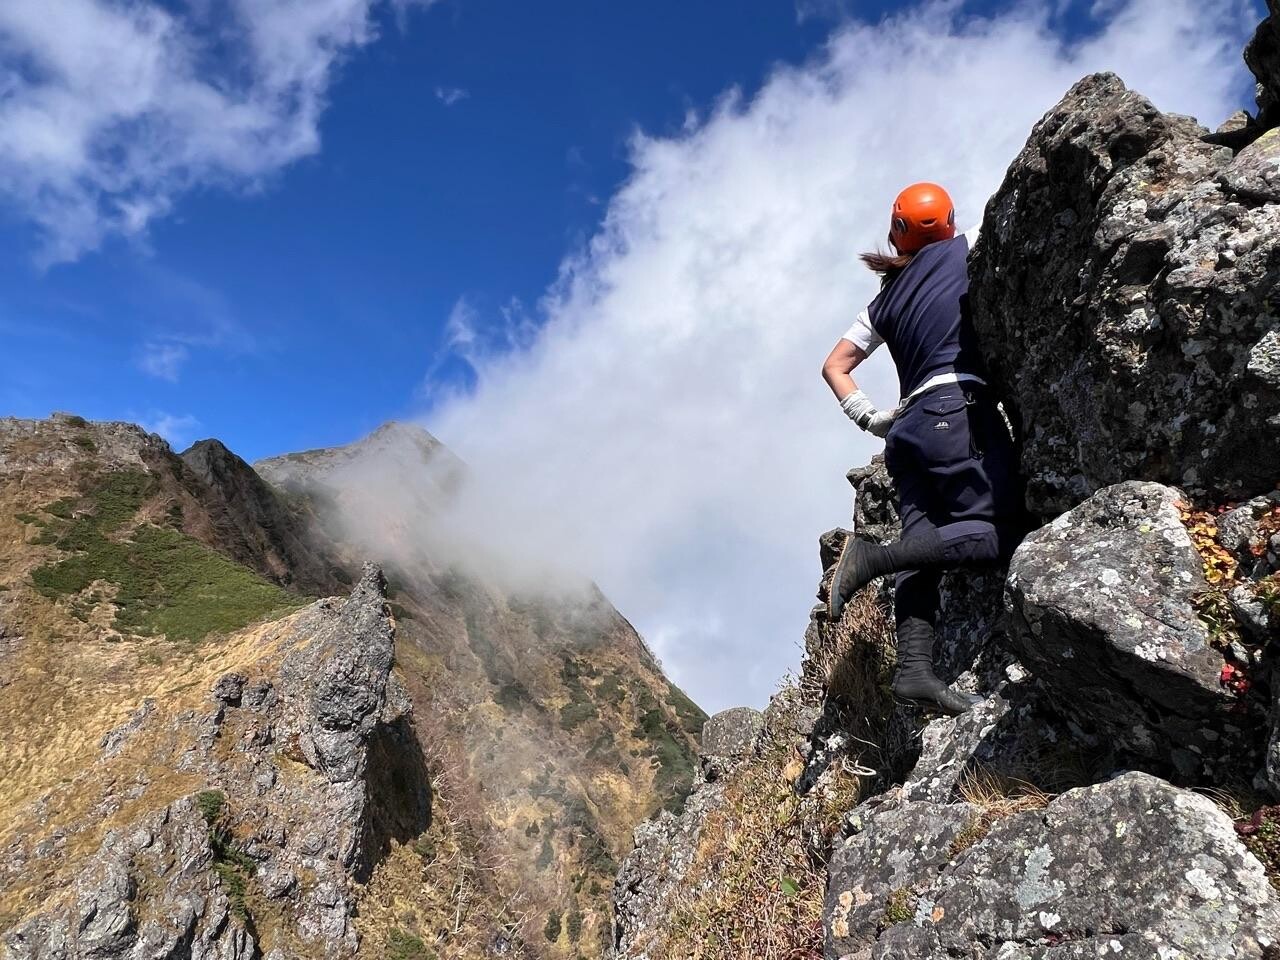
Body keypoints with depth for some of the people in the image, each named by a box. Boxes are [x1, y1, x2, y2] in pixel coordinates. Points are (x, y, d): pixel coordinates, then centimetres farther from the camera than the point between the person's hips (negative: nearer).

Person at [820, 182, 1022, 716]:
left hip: (911, 424, 7)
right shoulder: (960, 251, 10)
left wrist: (872, 419, 16)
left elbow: (835, 367, 22)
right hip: (959, 407, -6)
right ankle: (874, 556, -24)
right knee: (995, 533, -9)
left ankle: (914, 668, -16)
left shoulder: (884, 301, 22)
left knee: (924, 549, -3)